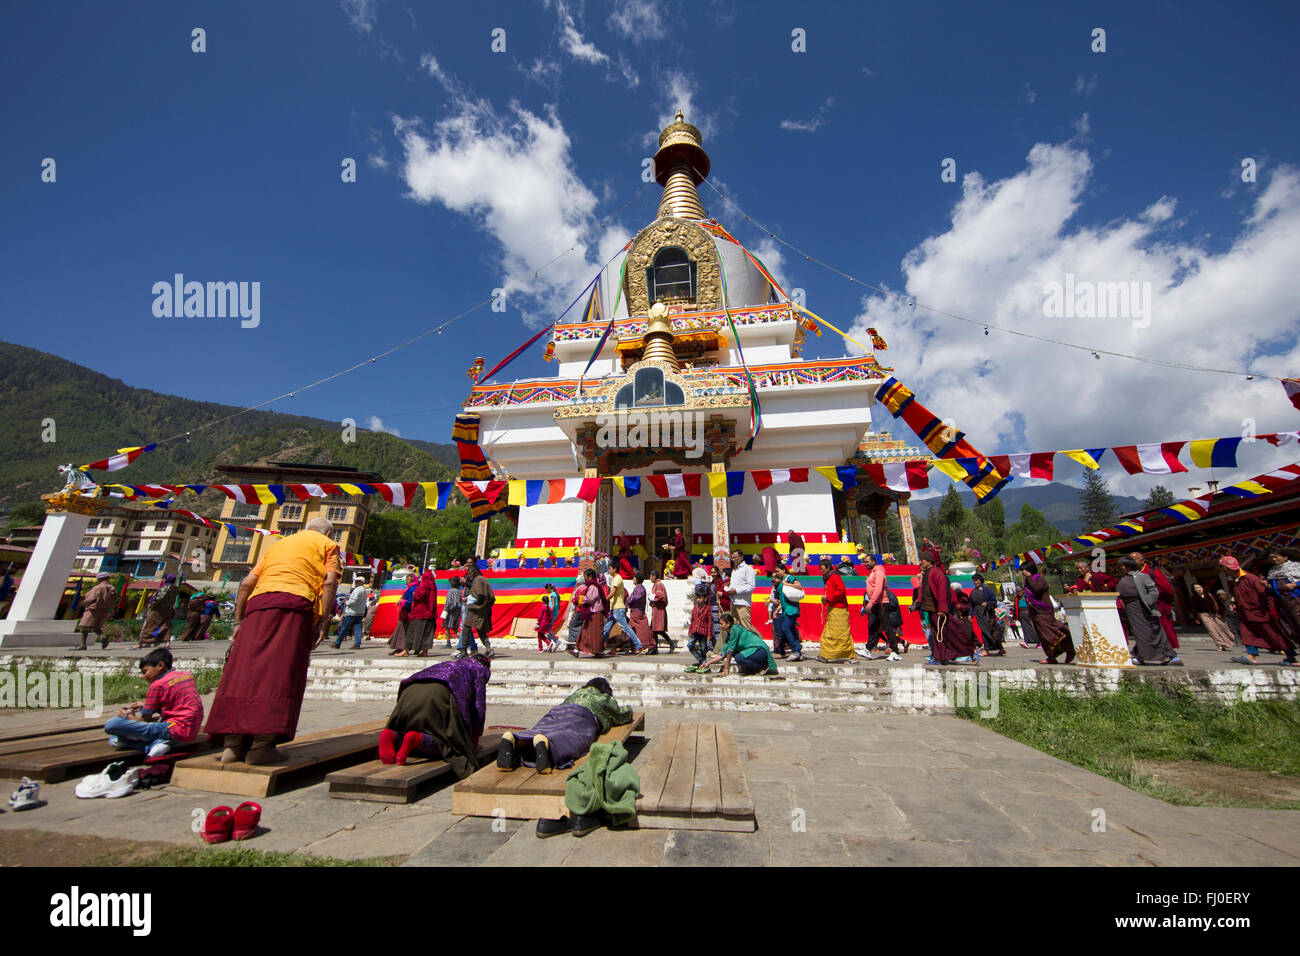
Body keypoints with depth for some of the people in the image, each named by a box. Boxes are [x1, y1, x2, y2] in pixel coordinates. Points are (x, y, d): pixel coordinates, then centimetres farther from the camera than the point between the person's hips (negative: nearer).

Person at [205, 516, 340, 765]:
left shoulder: (278, 544, 32)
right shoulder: (327, 544, 16)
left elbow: (247, 582, 22)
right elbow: (329, 582, -2)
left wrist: (238, 621, 22)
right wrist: (323, 621, -3)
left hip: (257, 604, 5)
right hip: (294, 604, -5)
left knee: (243, 671, 4)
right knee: (280, 672, -7)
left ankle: (232, 744, 3)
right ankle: (260, 745, -10)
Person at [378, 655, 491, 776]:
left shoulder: (447, 664, 44)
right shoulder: (481, 669, 27)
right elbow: (479, 705, 19)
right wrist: (474, 741, 30)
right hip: (439, 695, -6)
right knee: (446, 745, 0)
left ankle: (390, 735, -12)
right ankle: (416, 739, -27)